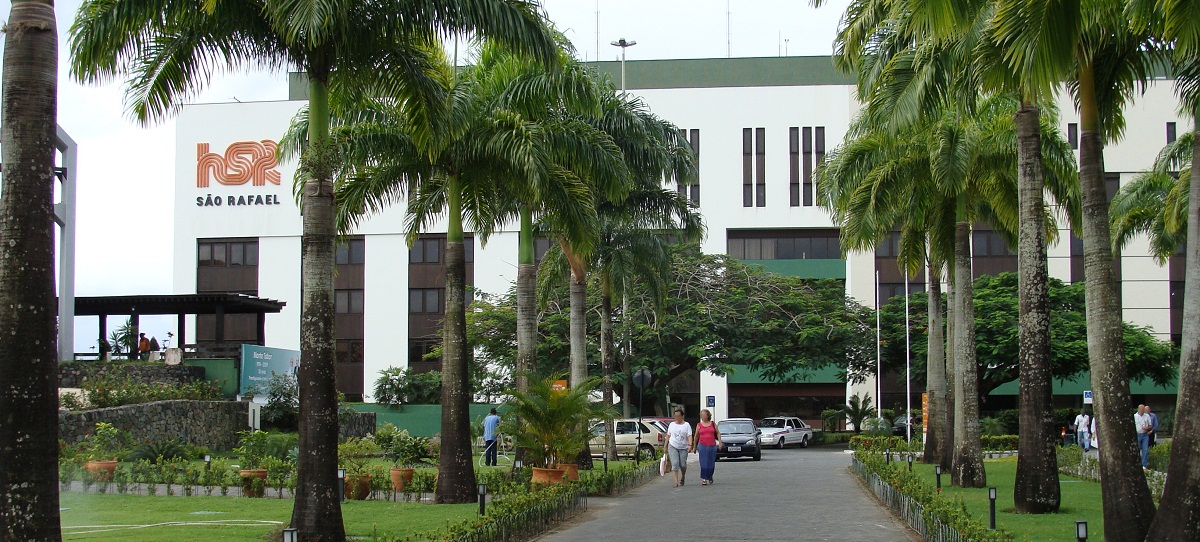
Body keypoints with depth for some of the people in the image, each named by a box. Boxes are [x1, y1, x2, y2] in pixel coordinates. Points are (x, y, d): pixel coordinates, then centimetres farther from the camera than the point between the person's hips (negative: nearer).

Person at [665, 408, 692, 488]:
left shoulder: (687, 425, 2)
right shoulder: (672, 424, 9)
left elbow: (689, 436, -8)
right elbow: (668, 436, 14)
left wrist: (690, 445, -24)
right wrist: (665, 447, 12)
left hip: (683, 448, -1)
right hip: (673, 446, 1)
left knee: (683, 465, 1)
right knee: (675, 463, -13)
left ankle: (683, 477, 32)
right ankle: (676, 482, -14)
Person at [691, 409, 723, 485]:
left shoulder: (713, 423, 7)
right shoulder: (699, 425, 6)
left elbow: (718, 433, 10)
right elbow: (696, 436, 13)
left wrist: (720, 442, -1)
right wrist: (694, 447, 15)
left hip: (712, 446, 1)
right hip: (702, 446, -1)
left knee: (711, 463, 6)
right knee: (703, 463, -9)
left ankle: (710, 477, 28)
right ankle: (704, 479, -7)